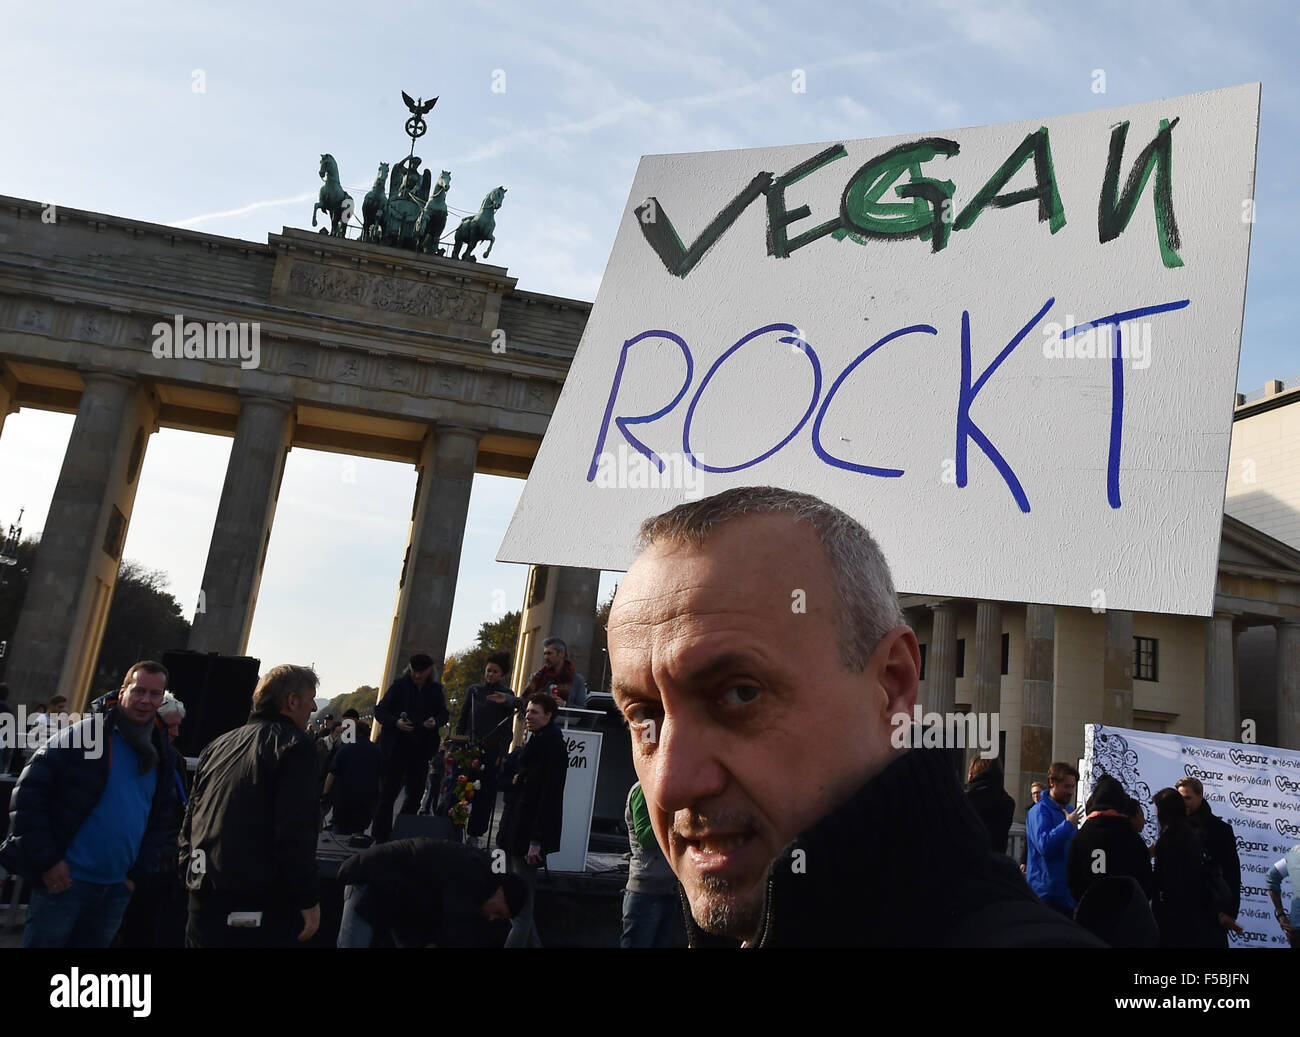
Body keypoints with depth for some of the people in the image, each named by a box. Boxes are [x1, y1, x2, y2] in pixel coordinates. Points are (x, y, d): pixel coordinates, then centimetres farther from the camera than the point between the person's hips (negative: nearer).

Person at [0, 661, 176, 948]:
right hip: (65, 880, -5)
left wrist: (138, 873, 7)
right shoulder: (84, 734, -9)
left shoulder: (161, 755, 7)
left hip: (117, 888, 5)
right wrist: (46, 860, -13)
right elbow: (28, 793, -10)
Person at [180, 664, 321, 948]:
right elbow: (295, 833, -17)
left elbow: (191, 820, 18)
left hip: (204, 898, 7)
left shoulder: (219, 745, 16)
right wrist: (308, 900, -12)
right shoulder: (293, 744, -9)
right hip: (261, 906, -7)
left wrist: (194, 875, 22)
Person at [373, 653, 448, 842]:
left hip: (421, 749, 3)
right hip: (395, 747, -3)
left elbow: (443, 714, 11)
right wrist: (396, 722, -21)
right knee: (388, 793, -1)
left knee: (416, 794, 9)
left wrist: (435, 722, -12)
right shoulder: (399, 685, -3)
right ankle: (380, 837, 6)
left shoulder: (436, 689, 5)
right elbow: (380, 711, -3)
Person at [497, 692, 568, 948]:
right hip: (516, 832, 10)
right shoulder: (534, 742, 16)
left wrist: (536, 841, -22)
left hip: (529, 836, -10)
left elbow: (549, 796, -19)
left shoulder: (552, 746, -14)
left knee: (521, 907, -4)